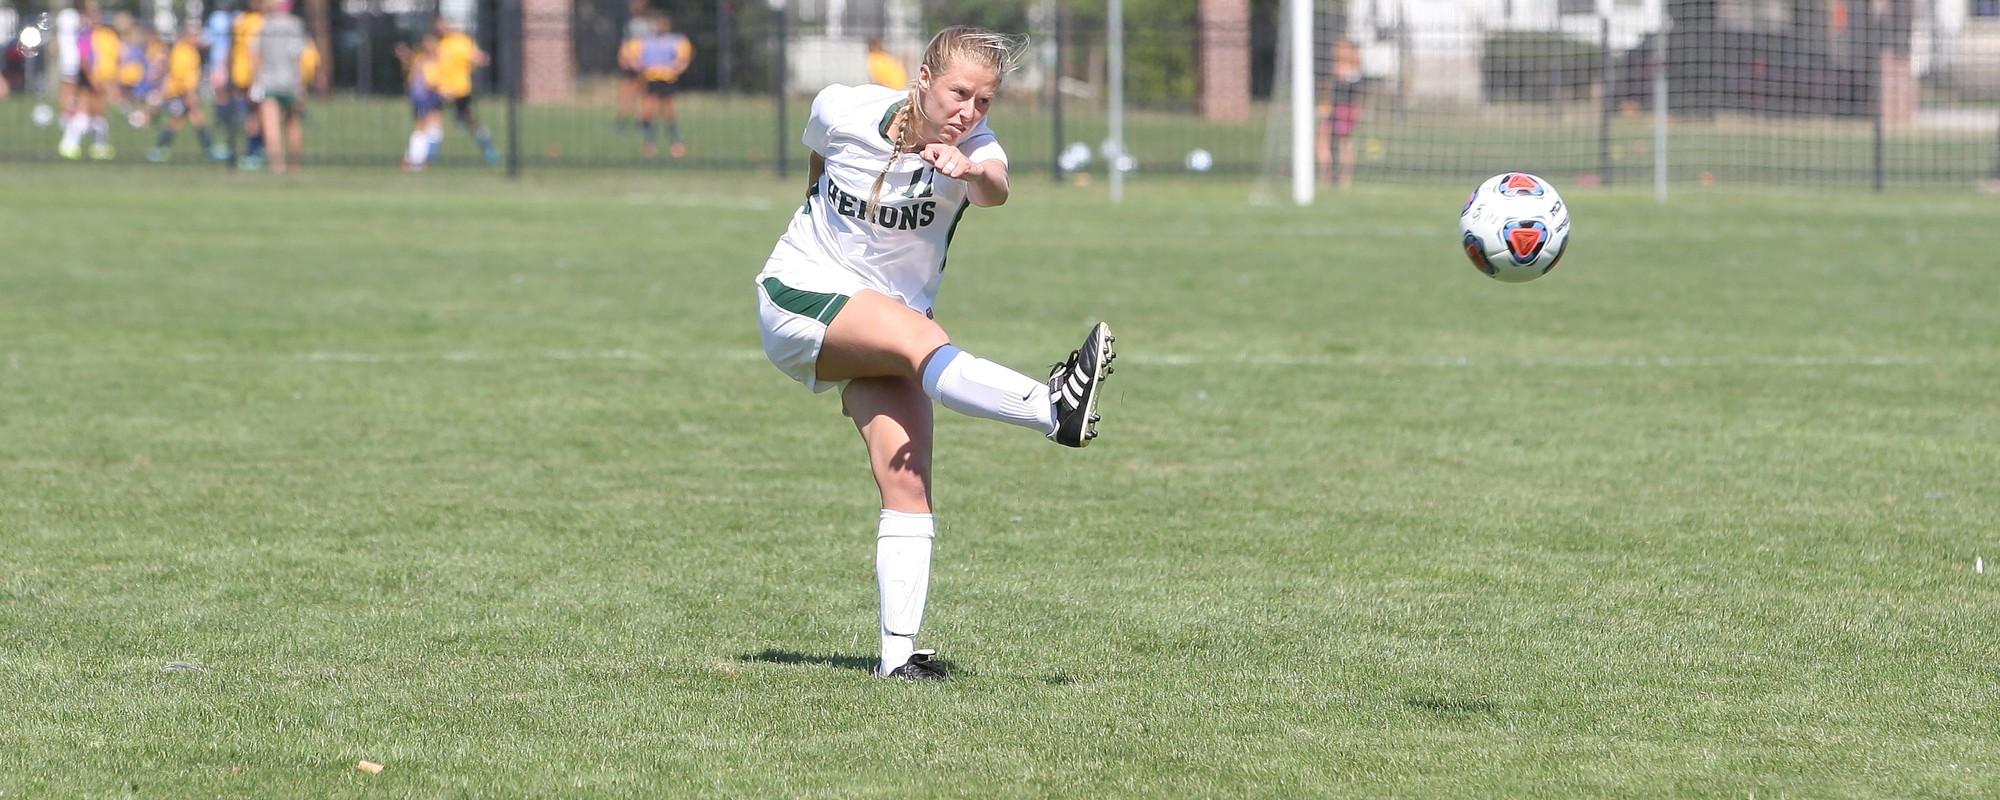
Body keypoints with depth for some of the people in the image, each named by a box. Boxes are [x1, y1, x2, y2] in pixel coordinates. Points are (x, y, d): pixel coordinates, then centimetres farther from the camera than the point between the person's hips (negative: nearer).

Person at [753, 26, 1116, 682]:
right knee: (918, 336, -33)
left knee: (908, 481, -15)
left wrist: (972, 173, -61)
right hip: (800, 298, -3)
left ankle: (898, 654, -16)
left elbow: (996, 190, -39)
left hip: (888, 328, 3)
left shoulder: (973, 148, -13)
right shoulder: (842, 112, -11)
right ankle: (1055, 408, -56)